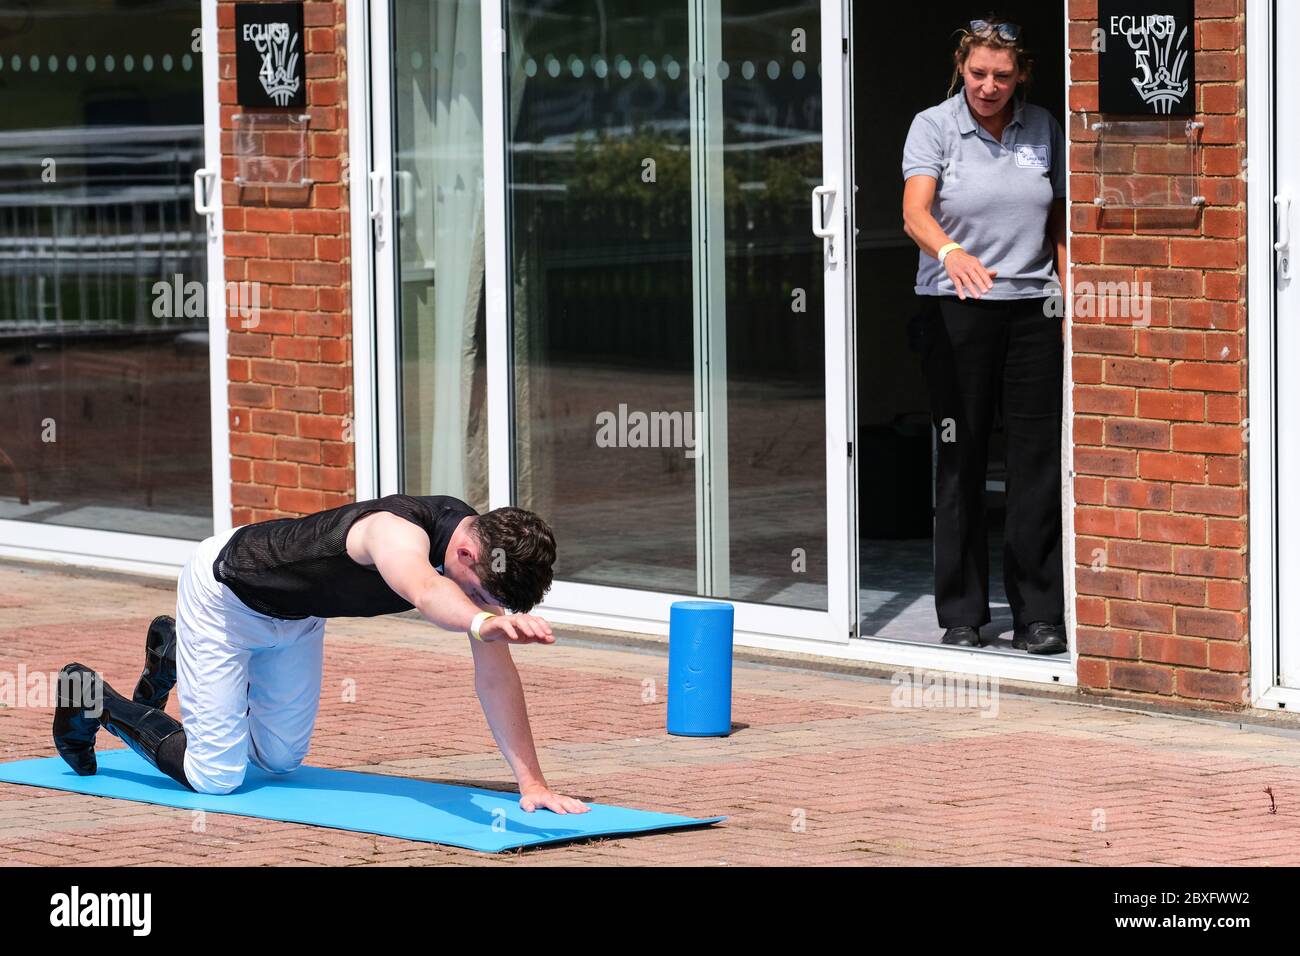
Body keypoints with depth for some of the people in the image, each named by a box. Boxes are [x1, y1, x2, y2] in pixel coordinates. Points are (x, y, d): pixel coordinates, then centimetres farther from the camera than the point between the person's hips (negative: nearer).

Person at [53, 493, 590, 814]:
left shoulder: (482, 554, -19)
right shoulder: (400, 533, -42)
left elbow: (495, 675, -18)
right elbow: (425, 591, -68)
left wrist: (531, 781, -24)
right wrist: (485, 622, -89)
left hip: (295, 616, 8)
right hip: (223, 590, -8)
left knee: (280, 760, 20)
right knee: (214, 776, -8)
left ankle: (175, 652, 40)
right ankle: (92, 701, 16)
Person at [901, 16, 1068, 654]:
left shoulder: (1042, 128, 8)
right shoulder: (934, 127, -2)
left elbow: (1058, 223, 15)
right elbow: (915, 213, -17)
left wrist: (1070, 300, 8)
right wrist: (950, 252, -37)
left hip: (1032, 308, 2)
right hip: (957, 310, -2)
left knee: (1038, 458, 0)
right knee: (960, 460, 1)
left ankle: (1038, 614, 6)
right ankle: (961, 614, 9)